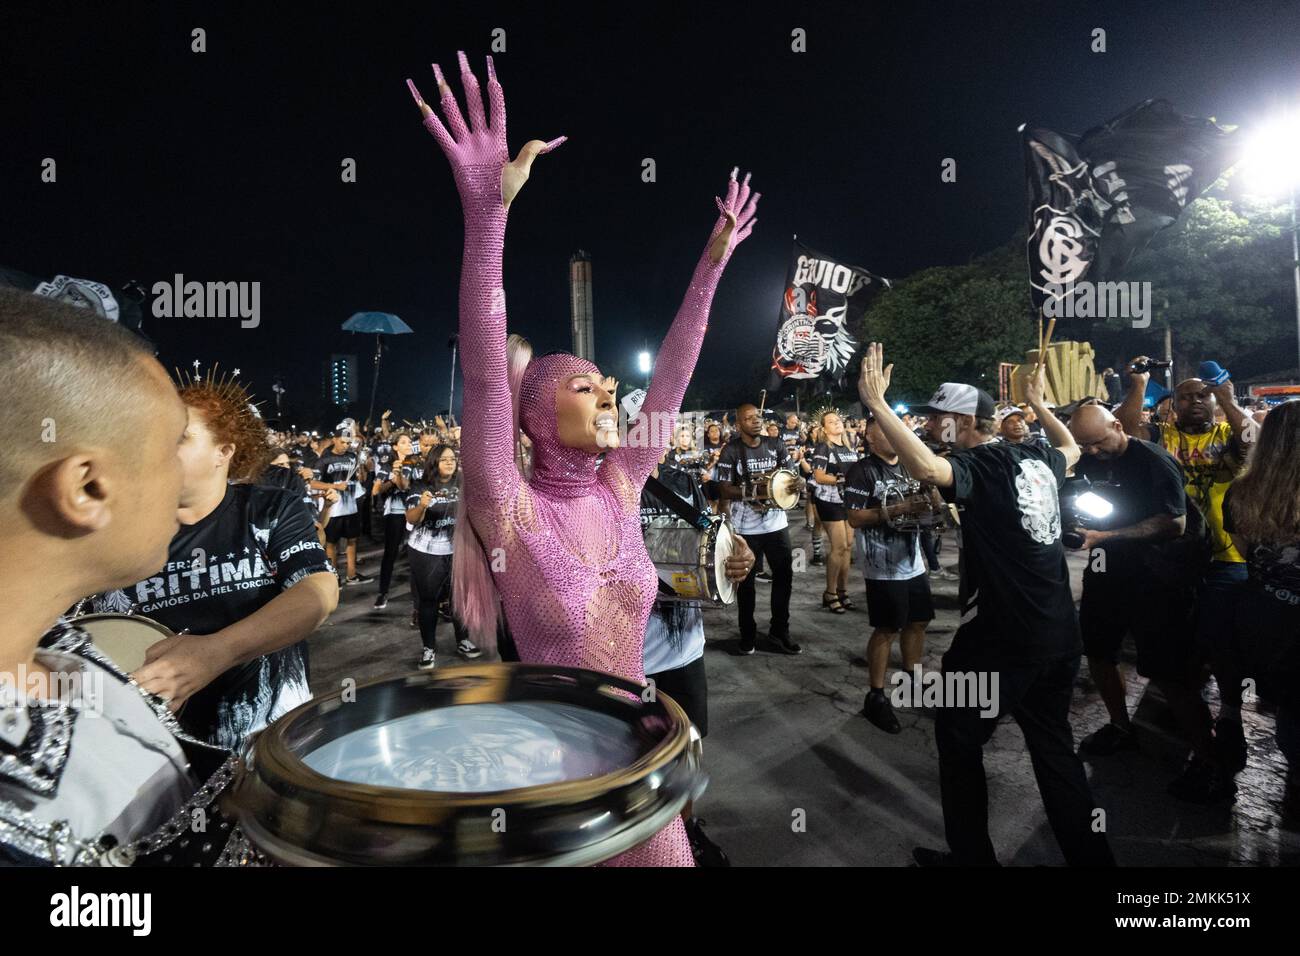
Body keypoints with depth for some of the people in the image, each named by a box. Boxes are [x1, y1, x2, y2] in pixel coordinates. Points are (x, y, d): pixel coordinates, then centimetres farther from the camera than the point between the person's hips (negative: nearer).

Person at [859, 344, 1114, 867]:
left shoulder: (979, 467, -16)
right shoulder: (1036, 459, 7)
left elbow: (925, 467, -38)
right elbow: (1071, 448, 31)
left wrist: (876, 402, -33)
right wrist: (1039, 404, 41)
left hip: (1002, 638, -8)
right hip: (1059, 633, 8)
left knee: (958, 740, 10)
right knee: (1054, 745, 21)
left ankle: (971, 855, 23)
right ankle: (1090, 853, 31)